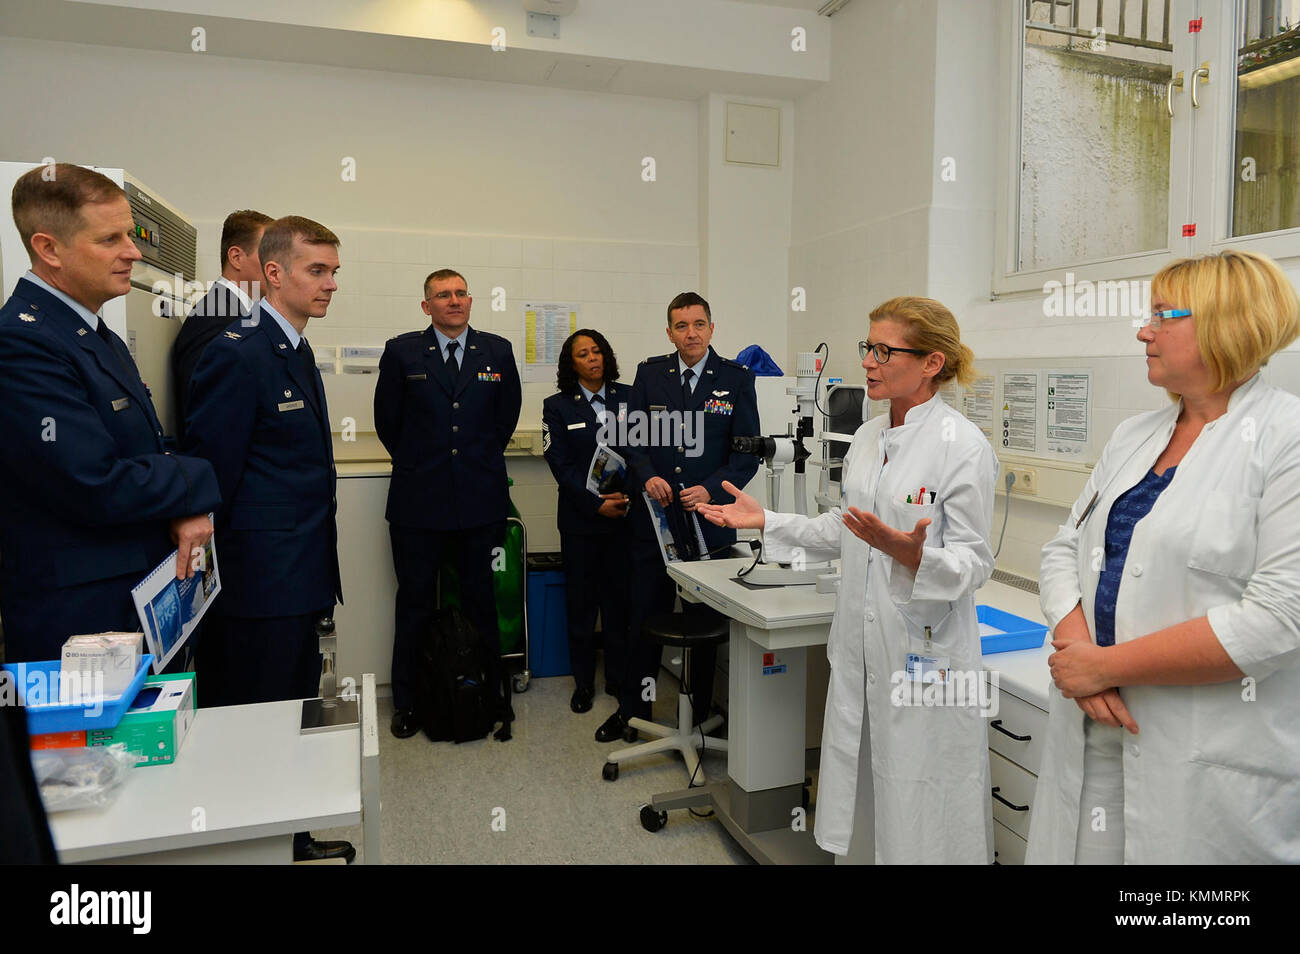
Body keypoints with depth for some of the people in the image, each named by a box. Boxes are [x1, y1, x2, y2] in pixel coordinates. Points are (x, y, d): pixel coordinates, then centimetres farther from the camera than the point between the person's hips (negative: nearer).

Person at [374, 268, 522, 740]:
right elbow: (387, 419, 8)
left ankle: (494, 697, 23)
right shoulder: (401, 352, 0)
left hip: (481, 500, 1)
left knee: (482, 601, 10)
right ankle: (406, 702, 25)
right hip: (418, 500, -1)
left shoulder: (497, 351, 5)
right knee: (415, 604, 10)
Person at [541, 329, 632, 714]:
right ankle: (584, 681, 19)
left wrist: (627, 497, -11)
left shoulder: (629, 397, 7)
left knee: (620, 596, 6)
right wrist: (597, 504, -13)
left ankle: (619, 675, 21)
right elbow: (562, 466, -4)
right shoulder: (557, 407, 3)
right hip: (580, 519, -1)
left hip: (624, 514, 1)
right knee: (581, 600, 5)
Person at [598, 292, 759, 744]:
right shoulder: (649, 373, 6)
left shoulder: (737, 378, 1)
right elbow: (634, 438, 5)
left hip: (709, 517, -1)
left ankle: (701, 714, 26)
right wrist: (647, 476, -15)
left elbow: (748, 451, -2)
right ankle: (633, 707, 26)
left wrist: (711, 489, -17)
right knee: (643, 617, 9)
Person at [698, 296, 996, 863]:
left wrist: (915, 556, -32)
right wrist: (766, 522, 11)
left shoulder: (963, 446, -14)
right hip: (859, 643, 7)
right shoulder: (867, 438, 9)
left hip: (926, 651, -7)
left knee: (920, 820, 5)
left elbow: (974, 563, -13)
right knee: (856, 777, 17)